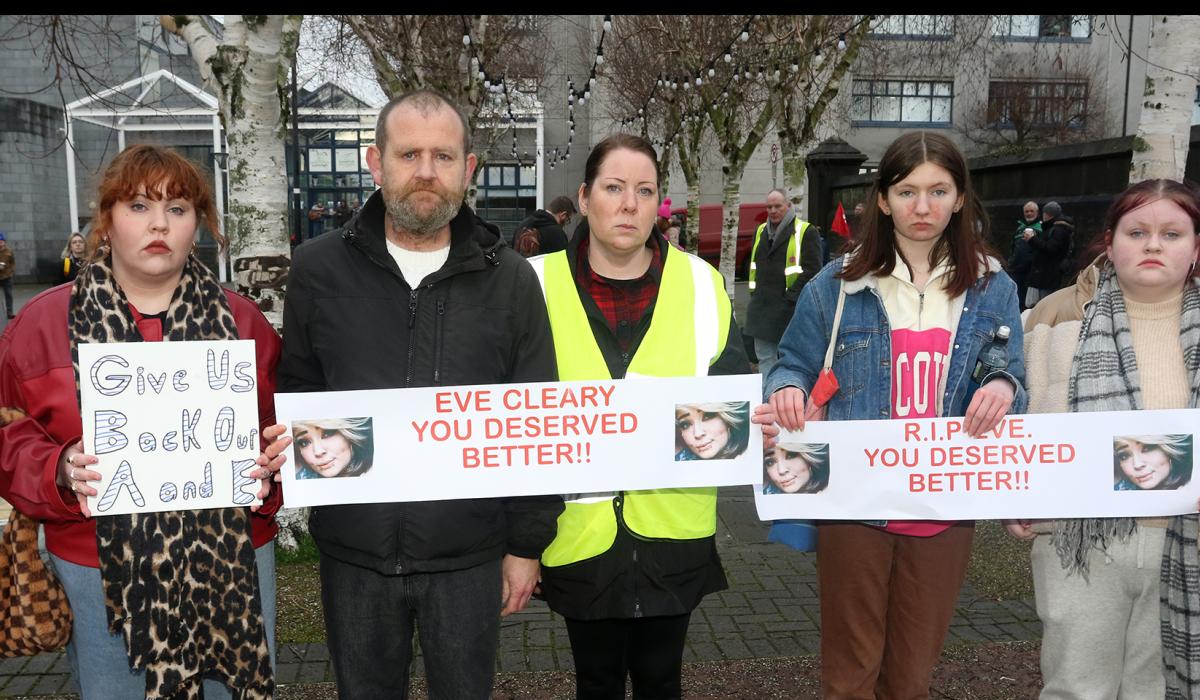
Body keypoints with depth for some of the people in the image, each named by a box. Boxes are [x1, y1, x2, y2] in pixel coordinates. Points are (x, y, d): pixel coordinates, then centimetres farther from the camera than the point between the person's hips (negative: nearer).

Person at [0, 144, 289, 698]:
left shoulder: (242, 320, 3)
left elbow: (284, 425, 9)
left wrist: (271, 468, -11)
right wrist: (60, 472, -15)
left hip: (234, 565, 1)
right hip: (102, 570, -1)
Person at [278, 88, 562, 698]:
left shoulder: (510, 280, -3)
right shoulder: (318, 269, -2)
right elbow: (294, 397, 7)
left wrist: (527, 543, 2)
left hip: (469, 556, 0)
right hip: (354, 553, 1)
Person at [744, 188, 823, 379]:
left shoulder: (806, 232, -5)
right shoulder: (761, 231, 15)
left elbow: (812, 269, -11)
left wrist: (790, 297, -14)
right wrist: (755, 293, 13)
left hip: (790, 308, -6)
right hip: (761, 307, 6)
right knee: (765, 358, 9)